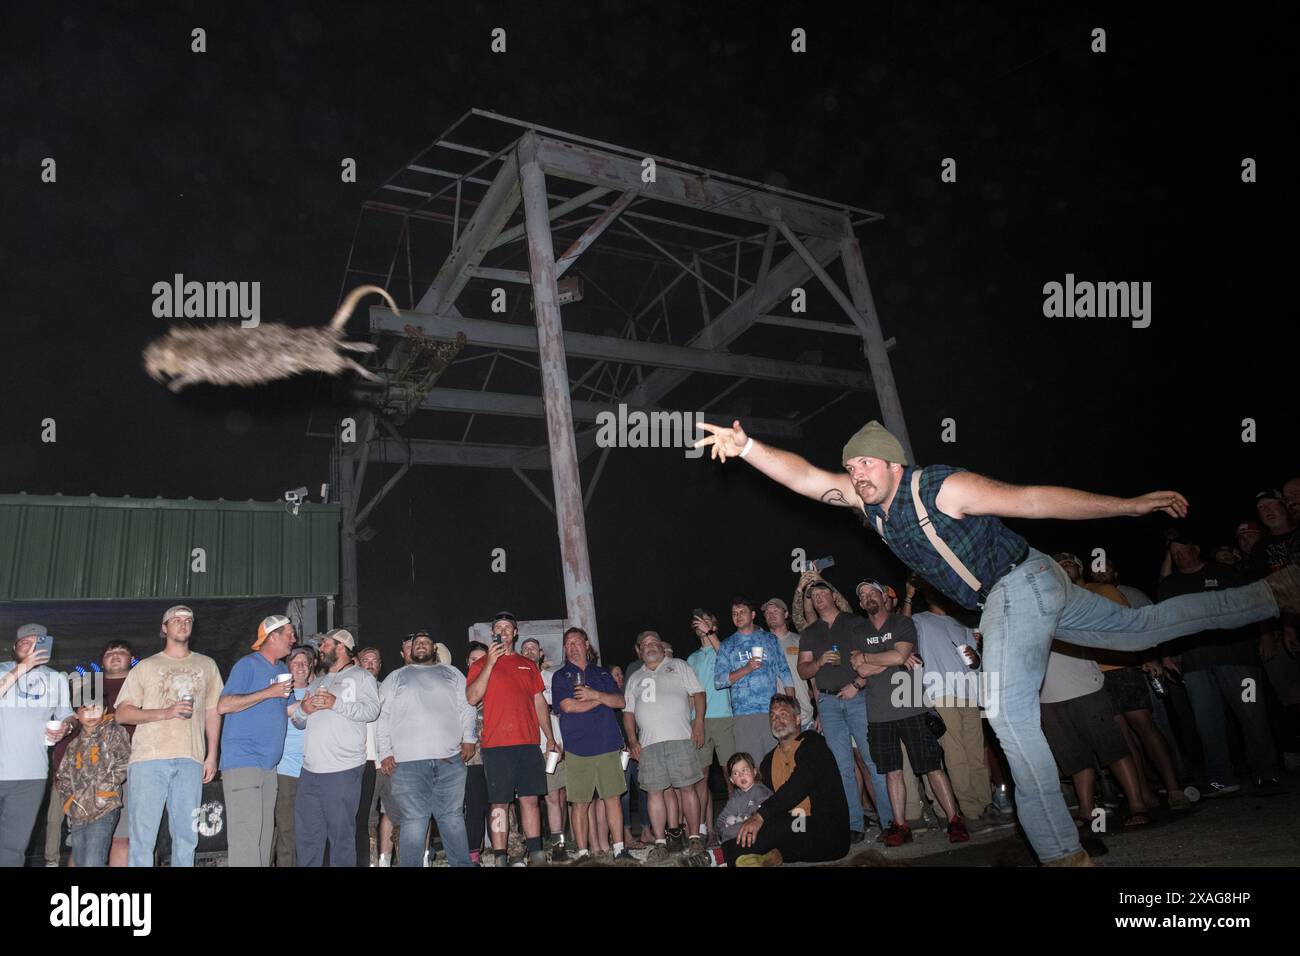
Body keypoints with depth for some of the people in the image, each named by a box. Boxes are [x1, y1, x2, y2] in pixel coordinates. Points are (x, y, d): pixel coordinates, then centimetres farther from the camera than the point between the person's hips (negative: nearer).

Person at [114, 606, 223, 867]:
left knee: (186, 835, 4)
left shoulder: (207, 665, 16)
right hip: (149, 759, -1)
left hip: (191, 760, 2)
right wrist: (167, 712, -11)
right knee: (143, 834, -1)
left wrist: (212, 756, 8)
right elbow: (122, 713, 3)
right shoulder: (146, 666, 10)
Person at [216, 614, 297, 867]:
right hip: (243, 761, -8)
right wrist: (269, 692, -17)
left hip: (269, 765, 8)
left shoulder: (282, 670, 17)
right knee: (246, 834, -11)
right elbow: (223, 706, -15)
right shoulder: (248, 664, -6)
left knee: (265, 835, 9)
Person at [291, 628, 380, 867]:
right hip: (310, 770, 7)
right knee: (306, 834, 10)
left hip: (342, 771, -6)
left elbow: (371, 710, -11)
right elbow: (298, 721, 24)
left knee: (341, 834, -2)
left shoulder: (361, 676, 4)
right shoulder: (316, 682, 25)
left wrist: (335, 703, -17)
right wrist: (303, 710, 2)